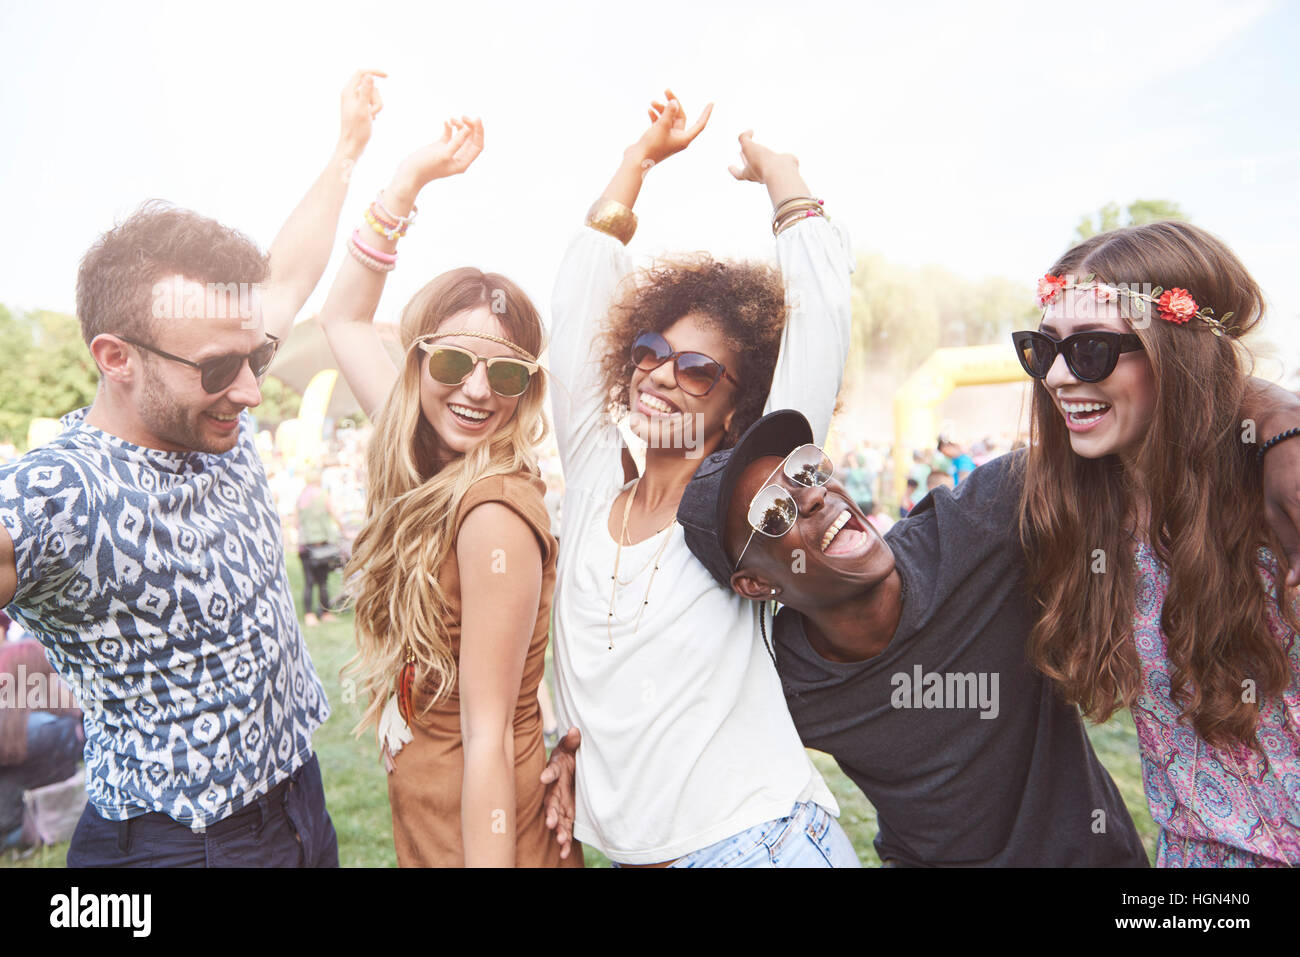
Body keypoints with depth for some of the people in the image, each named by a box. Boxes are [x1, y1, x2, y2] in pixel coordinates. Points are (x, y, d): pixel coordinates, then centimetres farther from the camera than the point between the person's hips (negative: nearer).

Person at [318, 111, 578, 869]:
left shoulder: (496, 511, -24)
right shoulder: (426, 468, -3)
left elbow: (488, 738, -23)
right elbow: (345, 319, 10)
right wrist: (410, 180, 4)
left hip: (481, 833, -7)